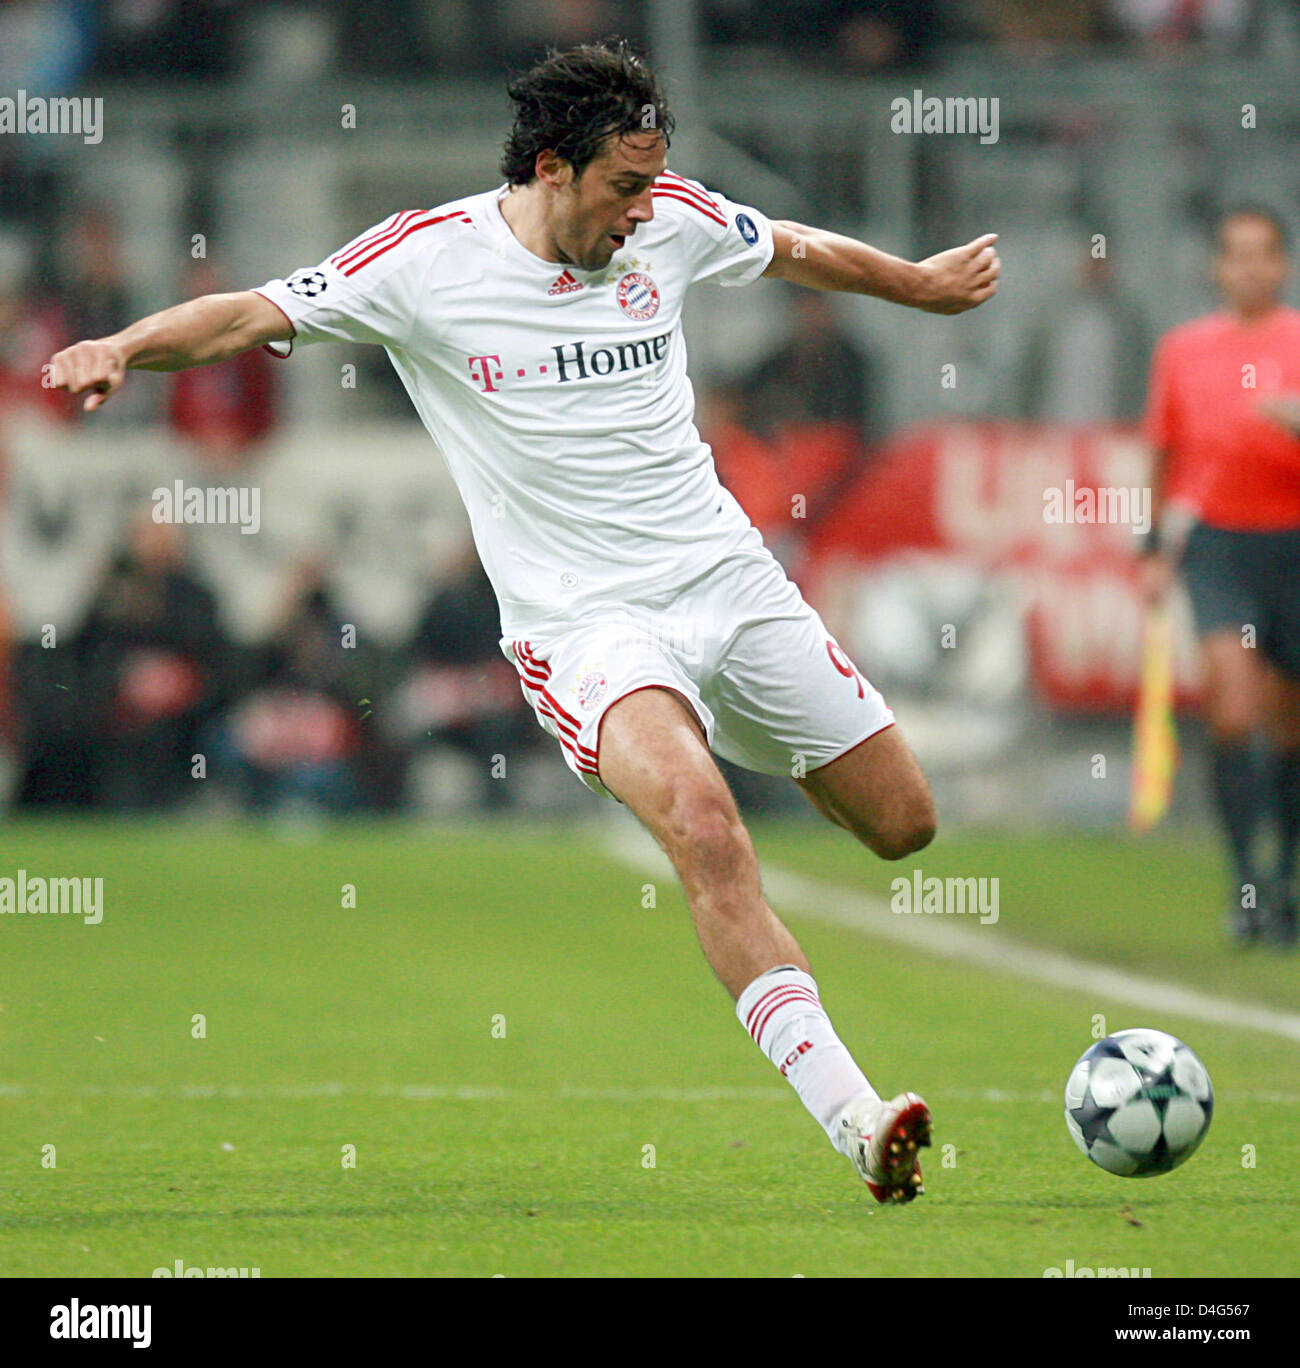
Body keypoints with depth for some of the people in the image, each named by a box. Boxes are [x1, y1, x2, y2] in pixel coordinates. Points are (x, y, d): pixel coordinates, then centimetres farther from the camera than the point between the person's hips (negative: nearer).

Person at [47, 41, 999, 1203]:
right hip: (585, 617, -5)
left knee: (903, 824, 9)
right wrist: (124, 346, -26)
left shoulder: (672, 222, 3)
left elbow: (800, 252, 22)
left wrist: (922, 283, 36)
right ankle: (852, 1117, -35)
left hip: (728, 574, 5)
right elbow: (249, 318, -8)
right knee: (699, 820, -32)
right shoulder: (429, 259, -9)